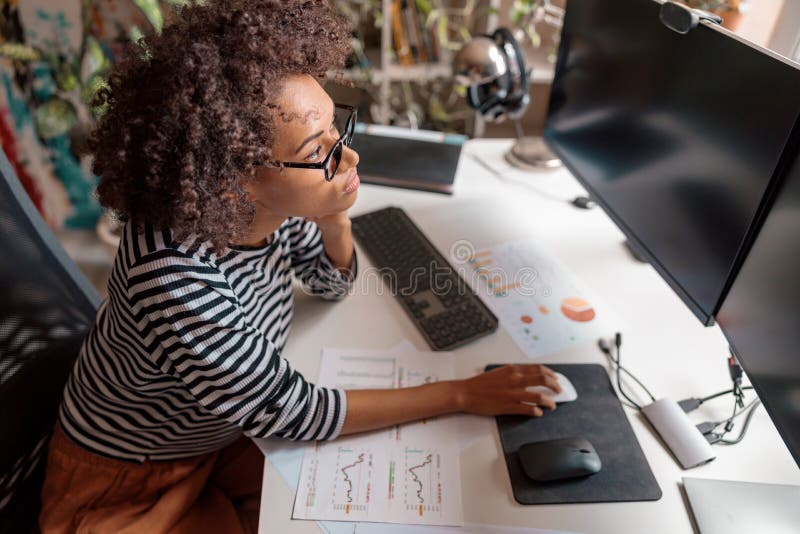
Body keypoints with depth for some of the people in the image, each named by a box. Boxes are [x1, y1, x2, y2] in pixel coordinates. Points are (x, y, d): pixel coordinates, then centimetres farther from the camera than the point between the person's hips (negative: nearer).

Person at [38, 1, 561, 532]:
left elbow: (332, 284, 0)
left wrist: (335, 221, -24)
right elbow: (290, 410, -28)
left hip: (222, 426, 5)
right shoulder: (176, 281, -40)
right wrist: (463, 394, -24)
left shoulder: (273, 203, -20)